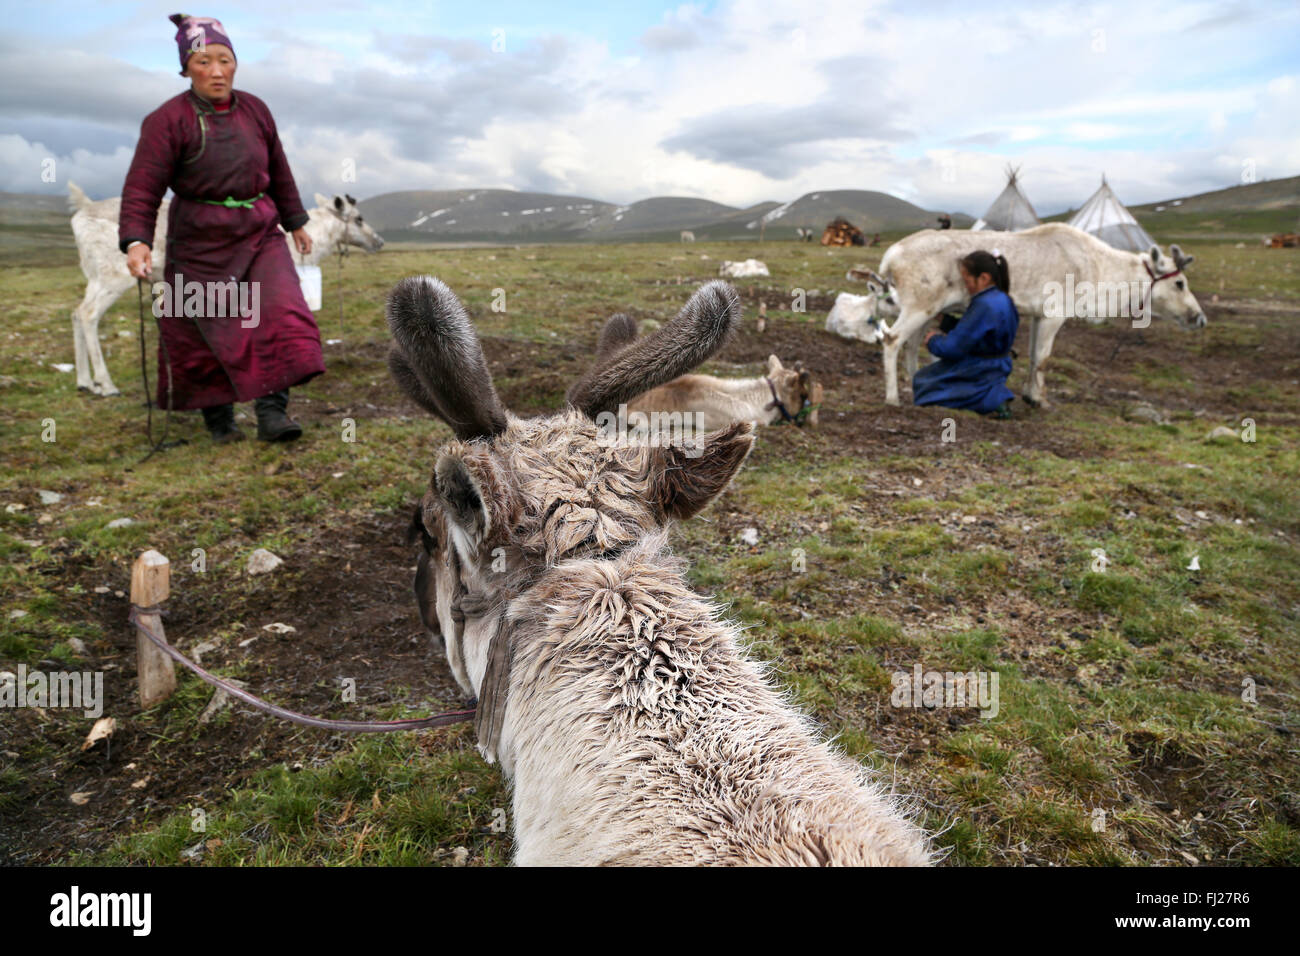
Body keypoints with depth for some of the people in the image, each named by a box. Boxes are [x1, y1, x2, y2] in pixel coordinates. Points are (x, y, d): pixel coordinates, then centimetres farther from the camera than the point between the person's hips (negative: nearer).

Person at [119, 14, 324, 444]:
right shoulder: (168, 121, -9)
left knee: (280, 315, -14)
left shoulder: (254, 110, 6)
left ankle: (272, 412, -13)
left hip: (259, 234, 3)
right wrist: (135, 241, -27)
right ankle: (217, 417, 22)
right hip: (201, 243, -3)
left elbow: (278, 171, 18)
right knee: (204, 334, 4)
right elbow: (142, 188, -13)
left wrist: (295, 222, 22)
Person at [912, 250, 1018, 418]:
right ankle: (996, 395, 8)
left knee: (922, 380, 3)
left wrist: (933, 341, -4)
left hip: (977, 372, -9)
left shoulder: (984, 305, -25)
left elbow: (953, 348, -23)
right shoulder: (1003, 300, 4)